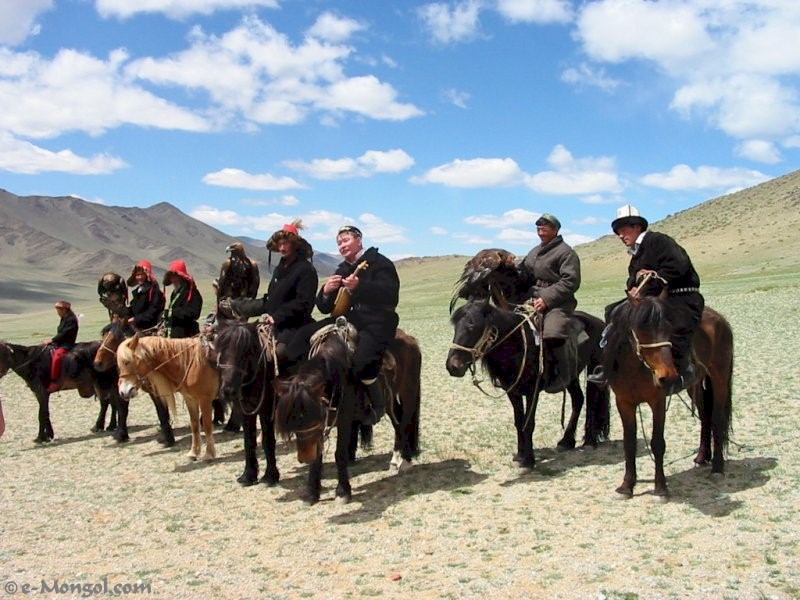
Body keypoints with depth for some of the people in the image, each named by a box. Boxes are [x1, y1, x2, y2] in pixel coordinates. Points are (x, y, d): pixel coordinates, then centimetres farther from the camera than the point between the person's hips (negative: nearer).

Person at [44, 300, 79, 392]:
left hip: (67, 345, -11)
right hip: (60, 343, 11)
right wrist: (52, 340, 7)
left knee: (57, 356, -35)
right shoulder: (63, 319, 16)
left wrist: (51, 340, -19)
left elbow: (64, 334, -20)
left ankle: (54, 382, -36)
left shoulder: (71, 320, -14)